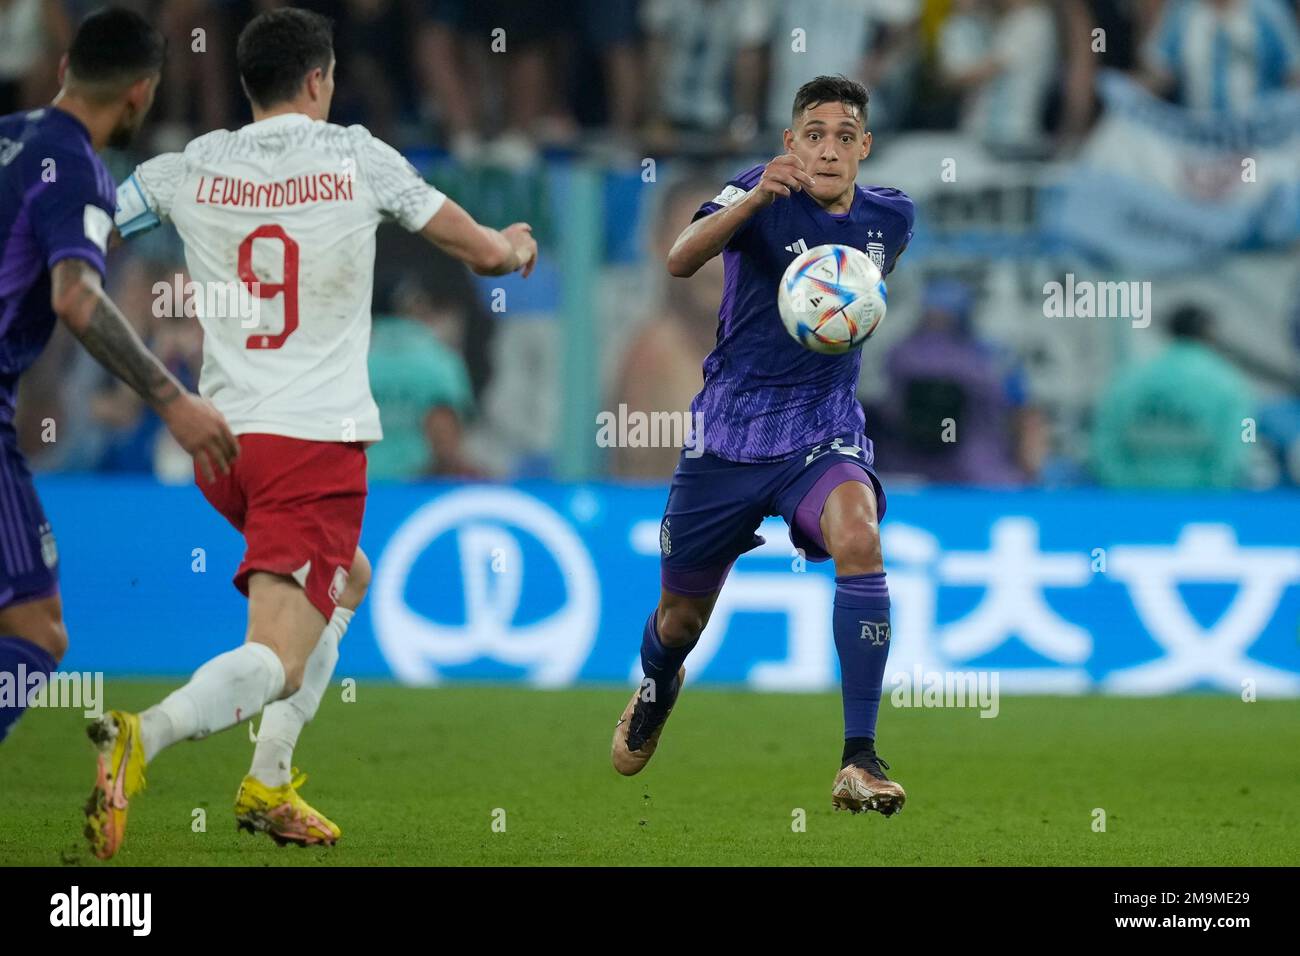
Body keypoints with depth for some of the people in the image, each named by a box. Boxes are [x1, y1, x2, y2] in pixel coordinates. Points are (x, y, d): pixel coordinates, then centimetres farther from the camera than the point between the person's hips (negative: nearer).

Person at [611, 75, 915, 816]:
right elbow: (681, 259, -33)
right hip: (730, 430, -1)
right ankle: (656, 686, 53)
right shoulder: (763, 194, -11)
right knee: (684, 614, 12)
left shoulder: (891, 217, 2)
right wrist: (752, 200, -48)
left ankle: (861, 760, -32)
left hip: (823, 429, 1)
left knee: (859, 536, -32)